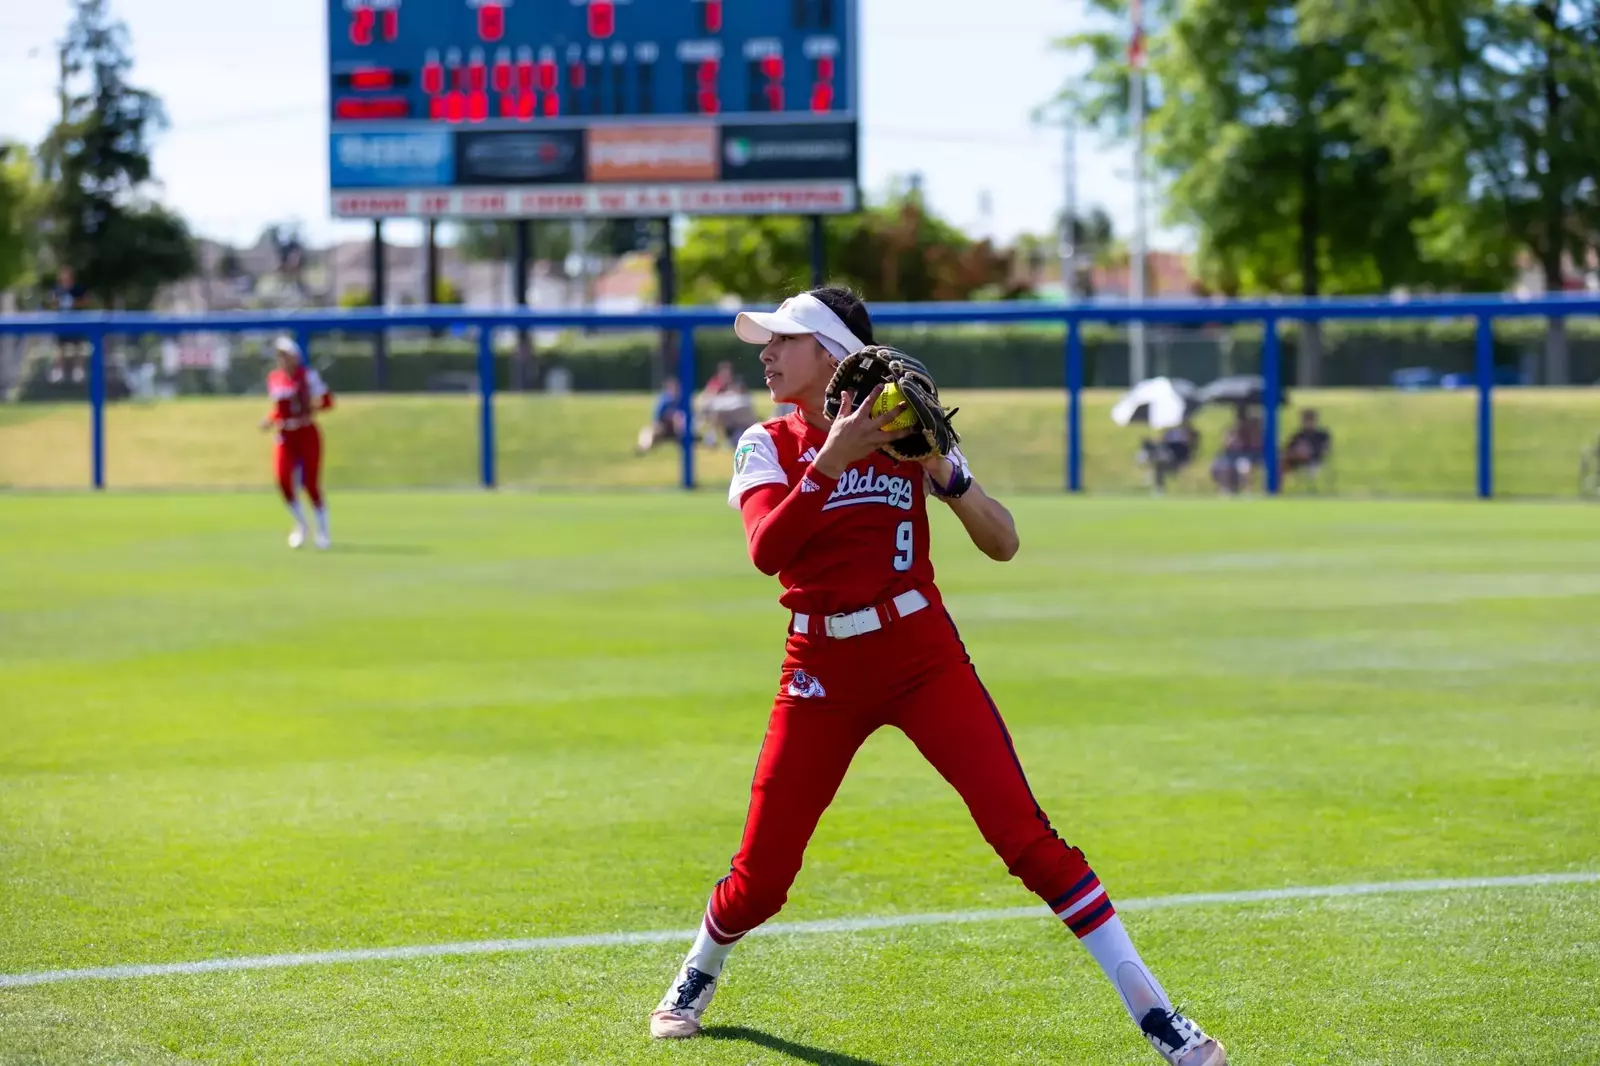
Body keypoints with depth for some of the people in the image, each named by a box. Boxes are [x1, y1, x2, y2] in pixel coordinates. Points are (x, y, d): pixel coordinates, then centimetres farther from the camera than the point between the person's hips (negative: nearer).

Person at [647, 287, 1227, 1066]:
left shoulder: (904, 432, 0)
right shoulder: (768, 445, 1)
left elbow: (1002, 545, -6)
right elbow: (766, 549, -19)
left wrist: (940, 467, -20)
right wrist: (831, 460, -29)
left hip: (923, 658, -1)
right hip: (822, 673, 1)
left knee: (1023, 834, -15)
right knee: (761, 876, 3)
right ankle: (697, 976, 36)